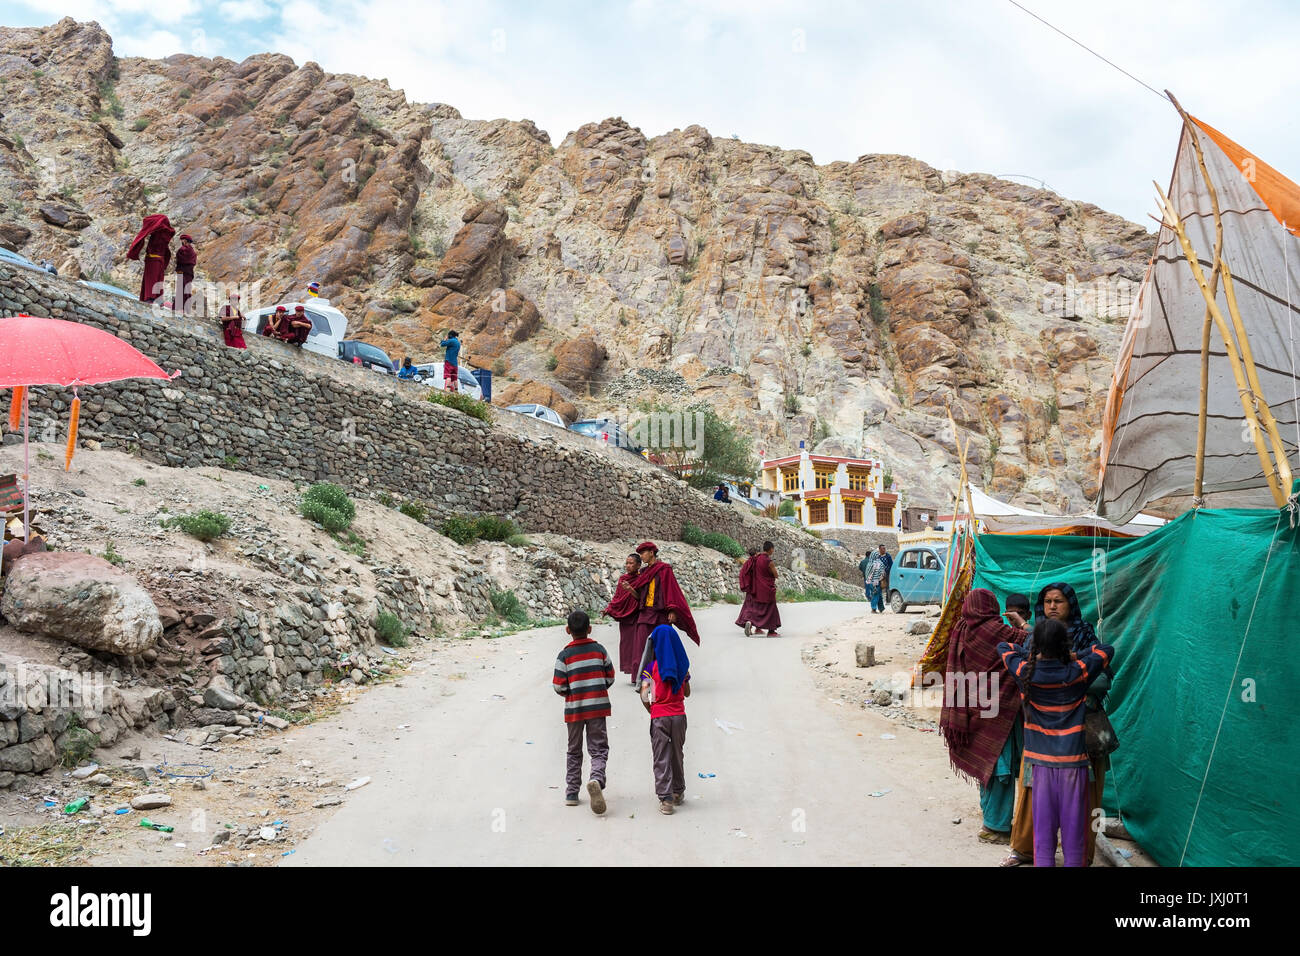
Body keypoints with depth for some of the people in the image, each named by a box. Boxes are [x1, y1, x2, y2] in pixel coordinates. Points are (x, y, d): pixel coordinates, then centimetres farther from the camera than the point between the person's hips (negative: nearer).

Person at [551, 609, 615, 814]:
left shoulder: (565, 655, -7)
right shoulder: (599, 650, 0)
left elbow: (559, 686, -9)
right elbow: (610, 678, 4)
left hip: (574, 708, 0)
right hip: (598, 706, 0)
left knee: (574, 751, 15)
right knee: (598, 749, 3)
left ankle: (571, 793, 16)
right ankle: (596, 779, -24)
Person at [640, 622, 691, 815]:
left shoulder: (651, 666, -8)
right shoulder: (682, 665, 2)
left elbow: (643, 693, -16)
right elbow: (687, 693, 10)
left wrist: (649, 709, 0)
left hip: (659, 716, -3)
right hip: (679, 715, 4)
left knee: (661, 758, 2)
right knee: (677, 754, 18)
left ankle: (665, 799, -2)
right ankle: (678, 792, 29)